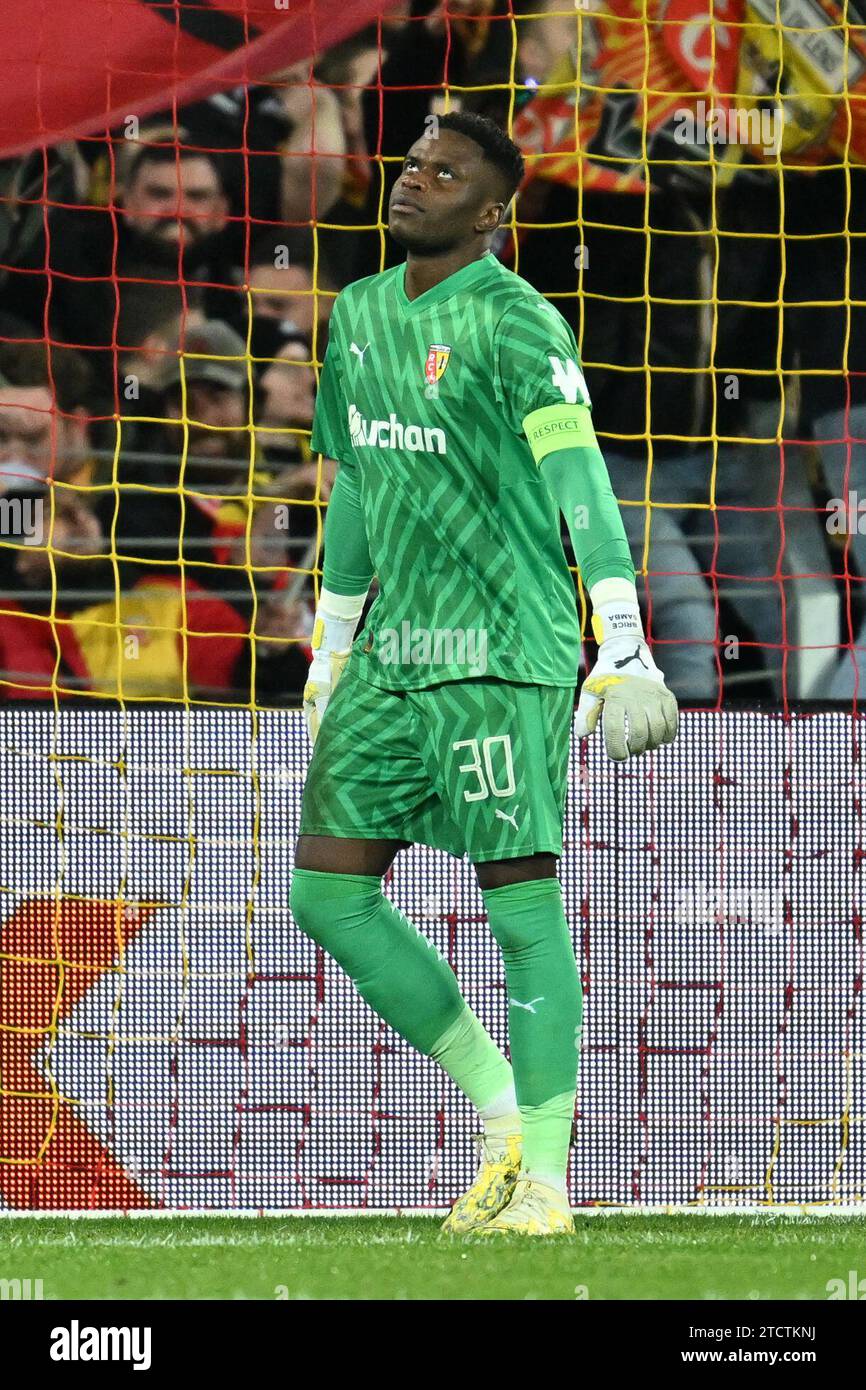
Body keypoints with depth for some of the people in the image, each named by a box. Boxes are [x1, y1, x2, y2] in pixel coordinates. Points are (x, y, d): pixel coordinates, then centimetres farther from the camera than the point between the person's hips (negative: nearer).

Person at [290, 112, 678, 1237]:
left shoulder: (513, 323, -12)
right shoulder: (360, 314, 13)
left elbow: (579, 482, -22)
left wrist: (625, 652, -31)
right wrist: (330, 648, 27)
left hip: (504, 650, -8)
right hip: (393, 650, 8)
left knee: (523, 906, -6)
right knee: (329, 892, 4)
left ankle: (543, 1183, 0)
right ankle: (501, 1112, 16)